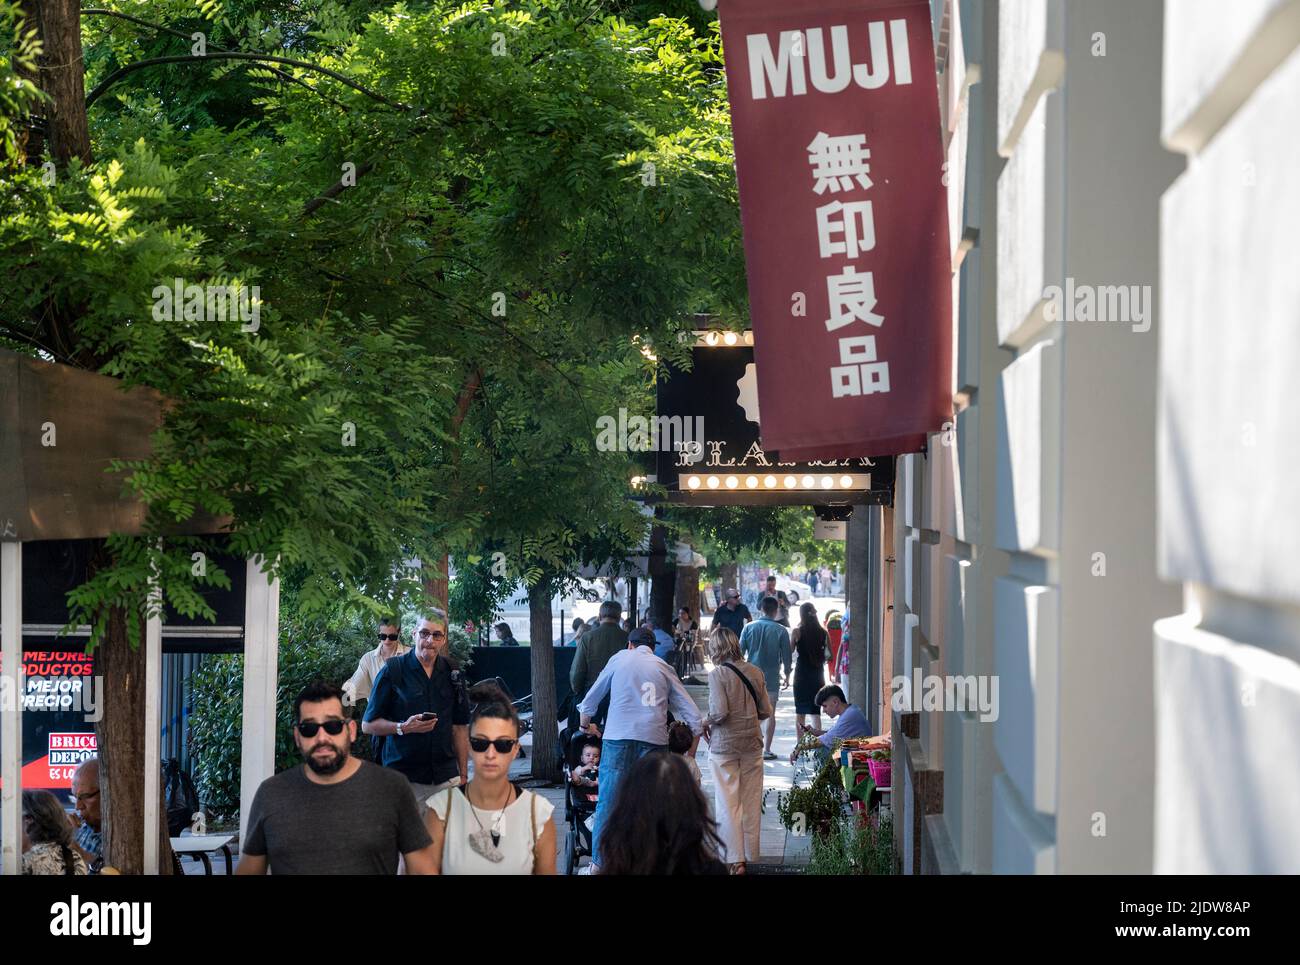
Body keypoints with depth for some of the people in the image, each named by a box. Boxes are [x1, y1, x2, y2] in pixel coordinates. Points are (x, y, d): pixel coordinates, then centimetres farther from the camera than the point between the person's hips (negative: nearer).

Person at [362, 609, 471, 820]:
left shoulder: (451, 672, 10)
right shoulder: (393, 670, -3)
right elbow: (368, 725, -1)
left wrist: (463, 774, 11)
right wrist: (404, 727, -16)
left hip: (446, 778, 3)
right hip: (405, 777, -3)